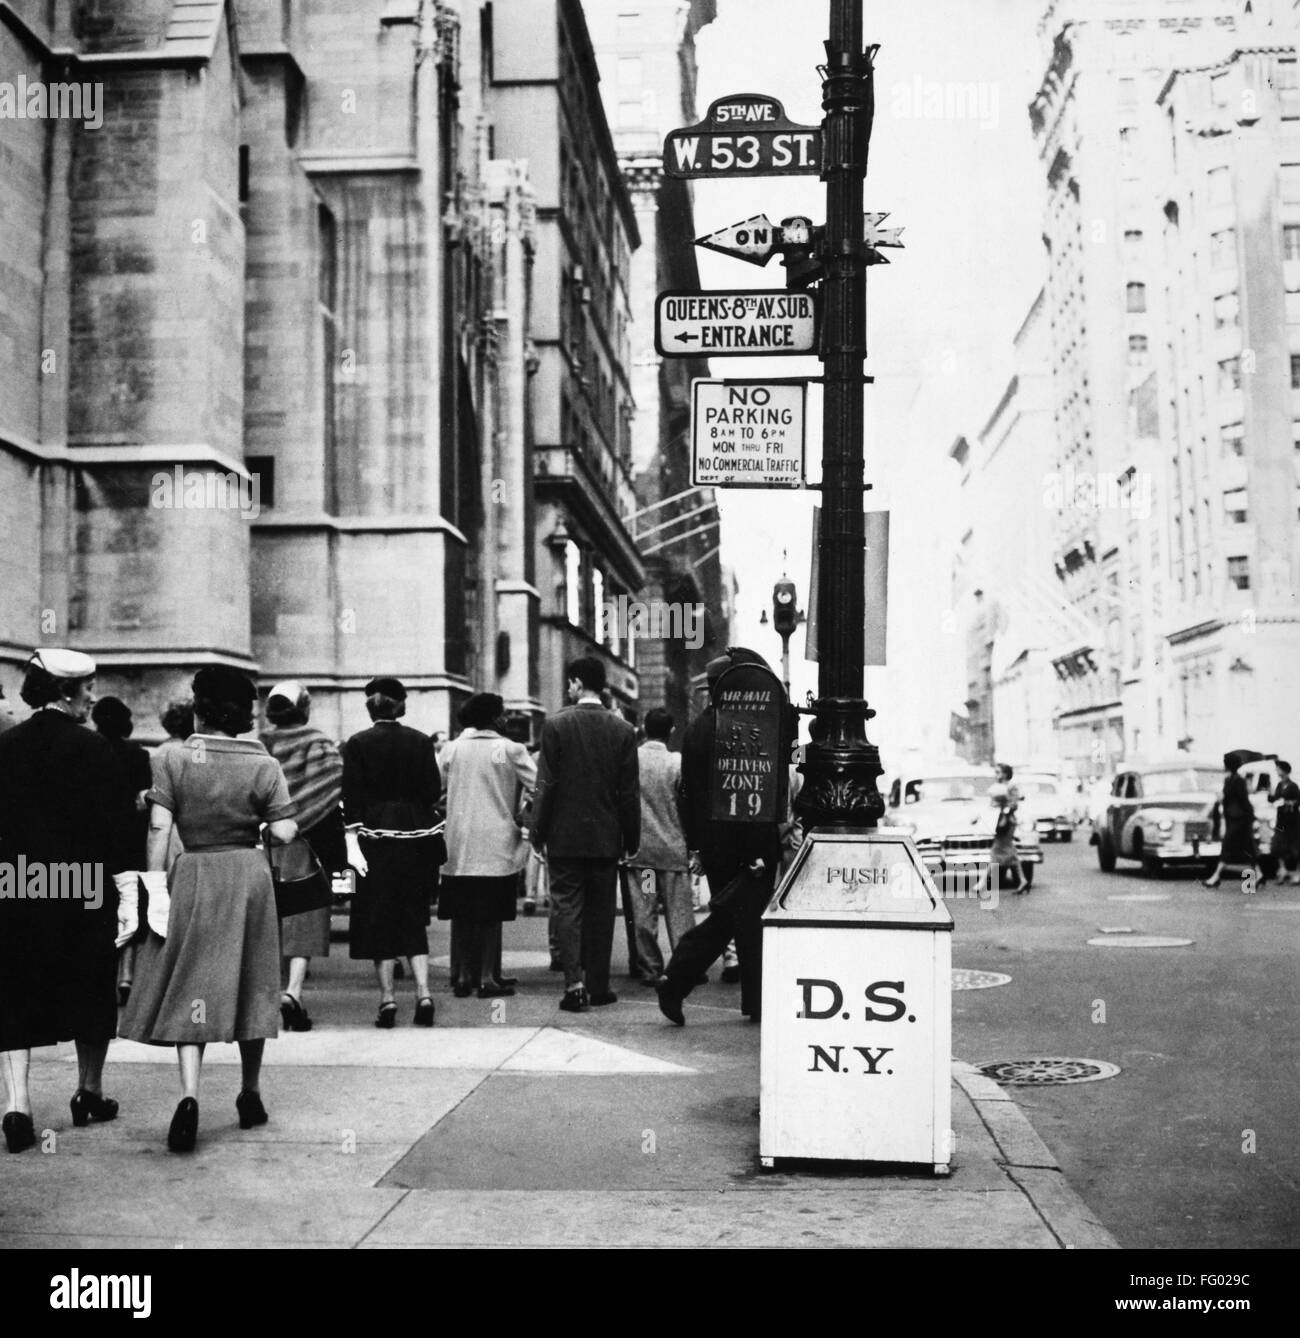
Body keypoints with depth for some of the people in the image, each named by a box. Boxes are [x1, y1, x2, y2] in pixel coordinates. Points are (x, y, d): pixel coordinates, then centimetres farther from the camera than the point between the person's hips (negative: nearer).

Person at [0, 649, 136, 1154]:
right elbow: (118, 828, -12)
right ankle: (89, 1092, 25)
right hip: (86, 891, -2)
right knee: (91, 991, 13)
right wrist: (128, 895, -10)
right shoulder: (93, 749, -10)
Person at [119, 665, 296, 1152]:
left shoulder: (173, 760, -5)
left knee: (190, 987, 3)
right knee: (249, 984, 14)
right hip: (249, 875, 1)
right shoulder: (263, 765, -4)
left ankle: (189, 1095, -14)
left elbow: (158, 829, -10)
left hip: (193, 878, -1)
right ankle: (250, 1094, 24)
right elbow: (284, 834, -7)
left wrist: (155, 885, -6)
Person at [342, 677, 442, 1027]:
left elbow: (352, 799, -8)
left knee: (378, 919, 6)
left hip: (376, 836, -2)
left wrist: (352, 842, -9)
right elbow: (434, 792, 0)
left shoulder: (357, 745, -3)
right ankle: (423, 992, -1)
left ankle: (387, 998, 4)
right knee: (414, 918, 10)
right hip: (417, 835, 2)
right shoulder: (421, 742, 1)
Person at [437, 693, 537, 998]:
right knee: (492, 913, 1)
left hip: (458, 844, 3)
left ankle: (463, 975, 11)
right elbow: (538, 785, -9)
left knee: (461, 912, 9)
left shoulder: (451, 749, 4)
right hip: (496, 846, -3)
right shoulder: (510, 750, -6)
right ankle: (487, 977, 1)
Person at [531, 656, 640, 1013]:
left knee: (567, 906, 2)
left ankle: (574, 983, -10)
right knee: (601, 911, 10)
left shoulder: (557, 724, -8)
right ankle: (598, 986, 14)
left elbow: (546, 783, -8)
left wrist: (537, 830, -1)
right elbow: (630, 791, 1)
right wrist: (631, 837, 9)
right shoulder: (622, 729, -1)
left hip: (564, 836, -2)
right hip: (606, 836, 2)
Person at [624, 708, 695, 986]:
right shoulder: (678, 762, -8)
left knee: (643, 913, 6)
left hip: (638, 848, 1)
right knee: (679, 911, 5)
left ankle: (649, 969, 8)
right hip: (673, 848, -1)